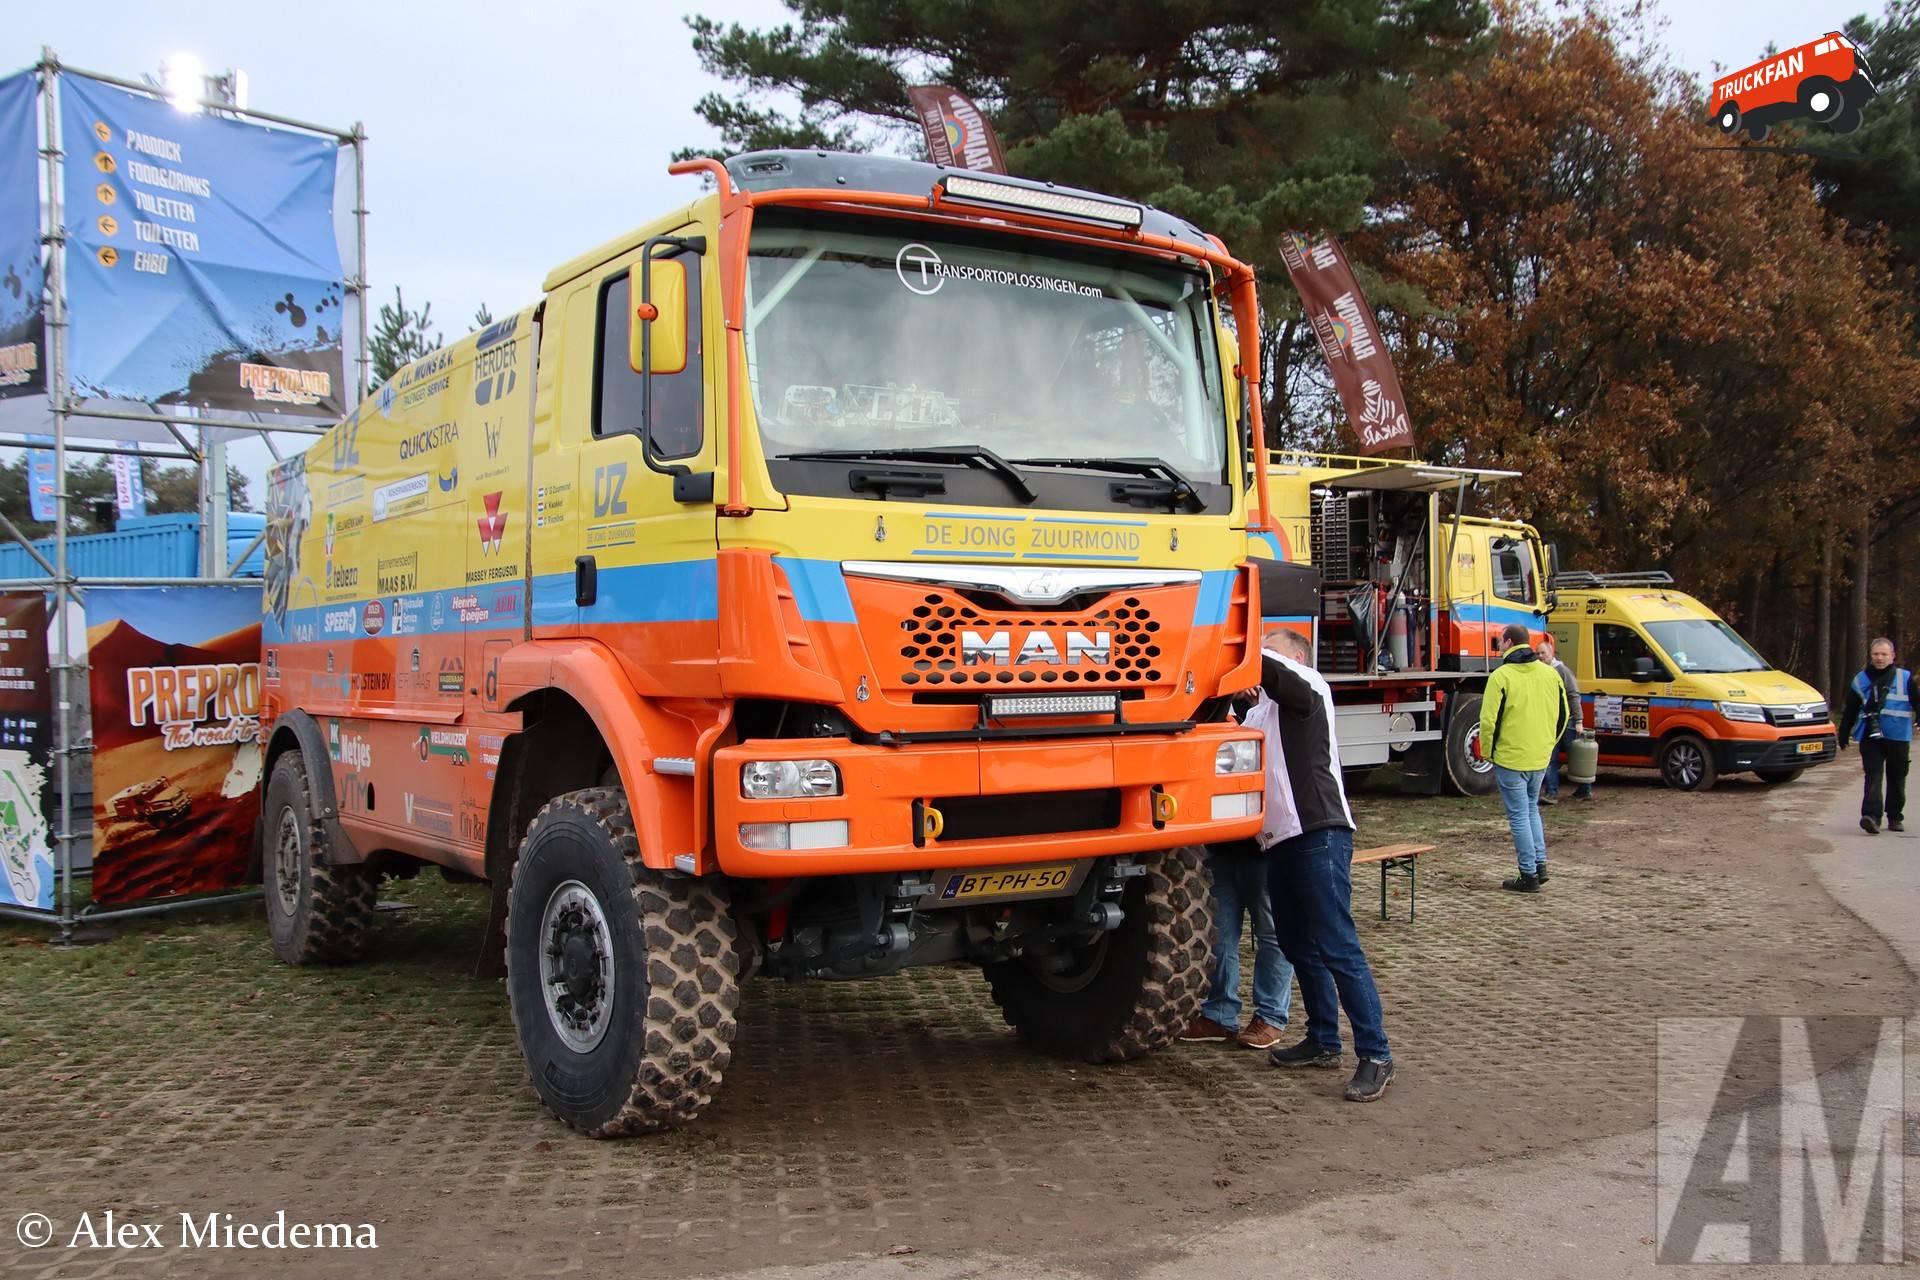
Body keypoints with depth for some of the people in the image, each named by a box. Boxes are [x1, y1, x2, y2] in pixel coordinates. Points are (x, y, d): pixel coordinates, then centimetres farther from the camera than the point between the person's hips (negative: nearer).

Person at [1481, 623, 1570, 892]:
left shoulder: (1501, 676, -15)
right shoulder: (1550, 673, 5)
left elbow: (1489, 720, -17)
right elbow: (1563, 715, 11)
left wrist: (1487, 752, -2)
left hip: (1511, 758, -6)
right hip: (1541, 759, 6)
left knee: (1519, 816, 1)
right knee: (1531, 810, 22)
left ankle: (1529, 875, 4)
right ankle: (1540, 865, 19)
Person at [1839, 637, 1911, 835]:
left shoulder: (1905, 678, 3)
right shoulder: (1861, 680, 8)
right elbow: (1849, 711, 13)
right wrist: (1843, 736, 15)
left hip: (1898, 737, 0)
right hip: (1870, 737, 0)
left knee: (1896, 780, 11)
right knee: (1873, 778, -10)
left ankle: (1895, 817, 24)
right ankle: (1872, 817, -21)